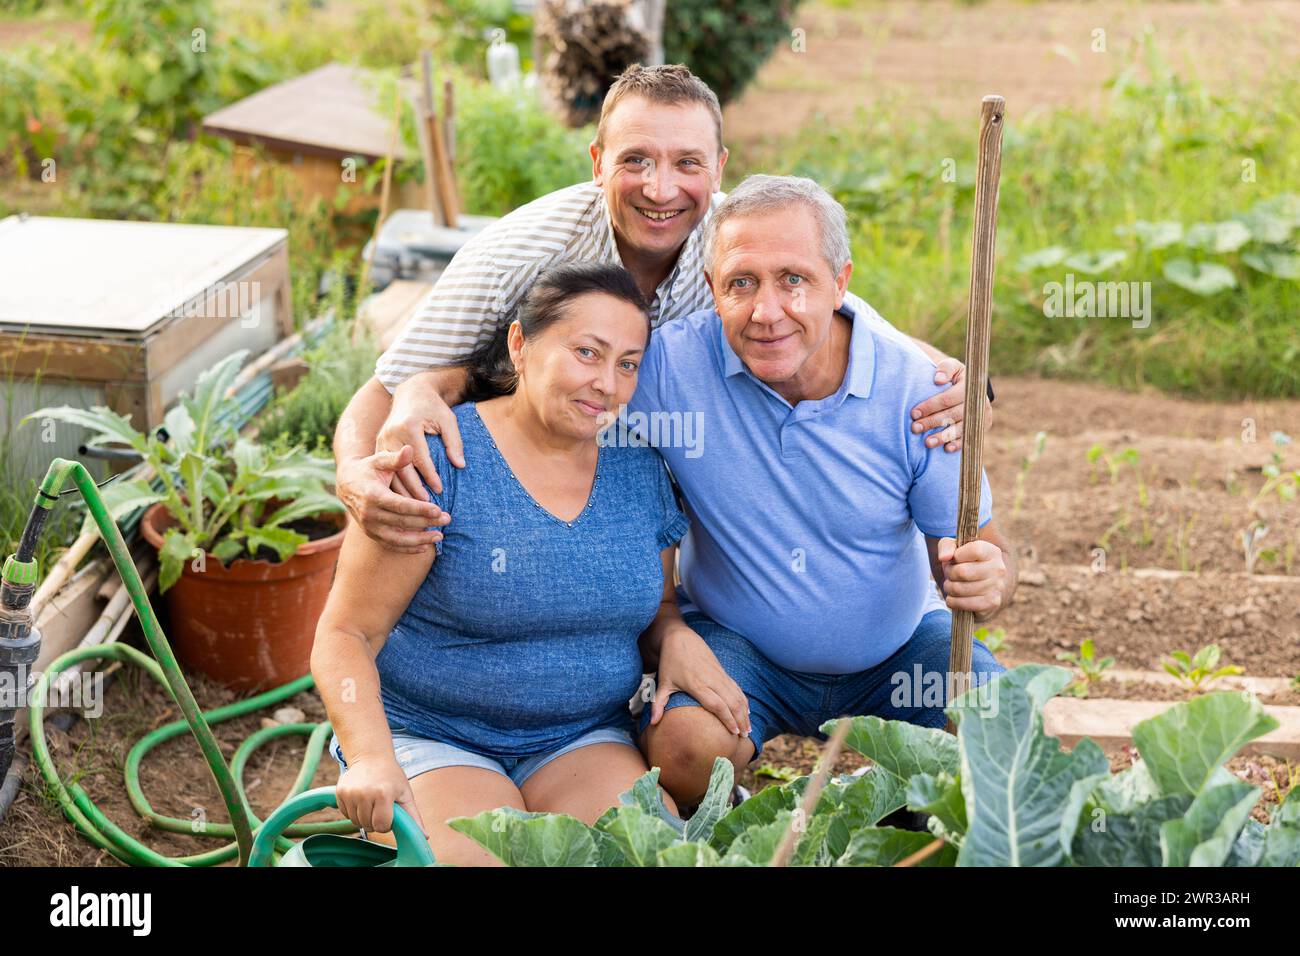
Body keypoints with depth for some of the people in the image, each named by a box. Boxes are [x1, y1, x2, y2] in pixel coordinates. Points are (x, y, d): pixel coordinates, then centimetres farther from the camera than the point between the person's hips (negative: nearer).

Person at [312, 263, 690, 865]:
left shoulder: (640, 471, 5)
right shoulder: (439, 460, -13)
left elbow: (657, 607, 19)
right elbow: (345, 635, -14)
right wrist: (370, 758, -30)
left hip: (582, 740, 3)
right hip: (431, 740, -3)